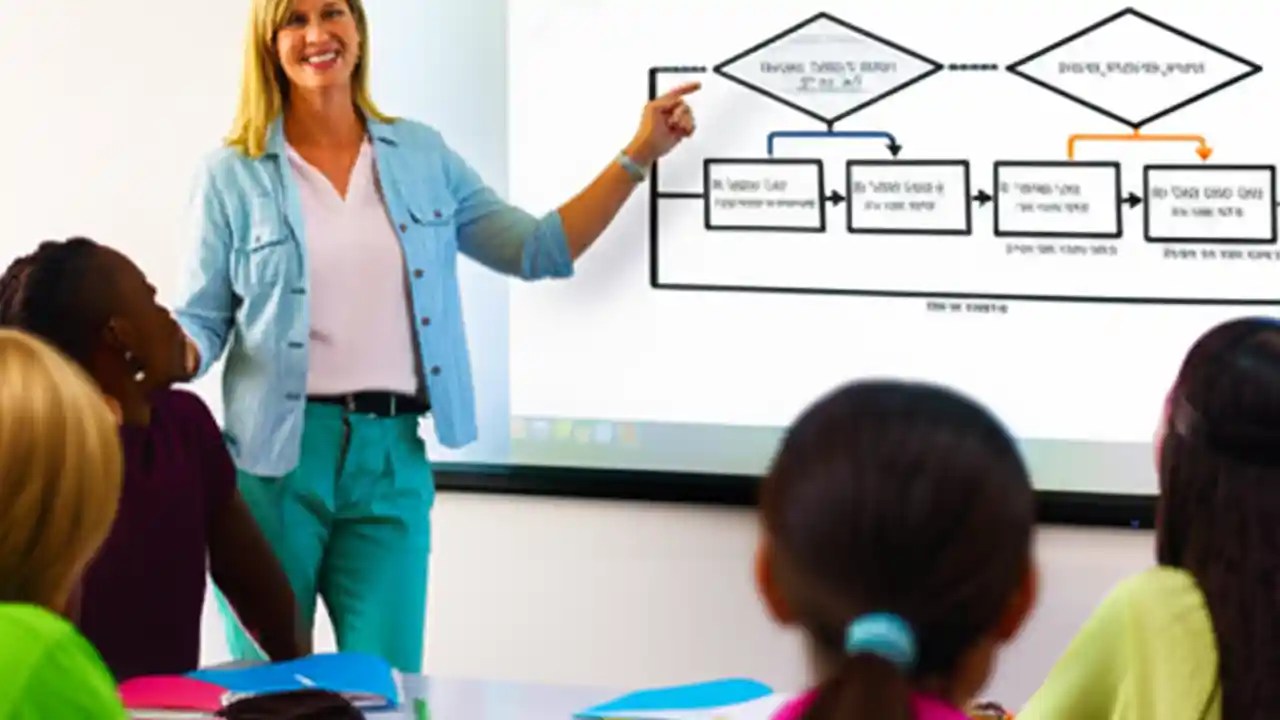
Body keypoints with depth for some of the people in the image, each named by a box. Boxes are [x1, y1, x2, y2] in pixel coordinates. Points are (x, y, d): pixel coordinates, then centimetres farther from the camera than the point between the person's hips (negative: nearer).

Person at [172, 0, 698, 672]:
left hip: (392, 458, 2)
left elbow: (539, 249, 11)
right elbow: (200, 323, 2)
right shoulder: (232, 175, 1)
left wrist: (639, 155, 6)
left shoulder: (423, 156, 9)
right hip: (275, 459, -2)